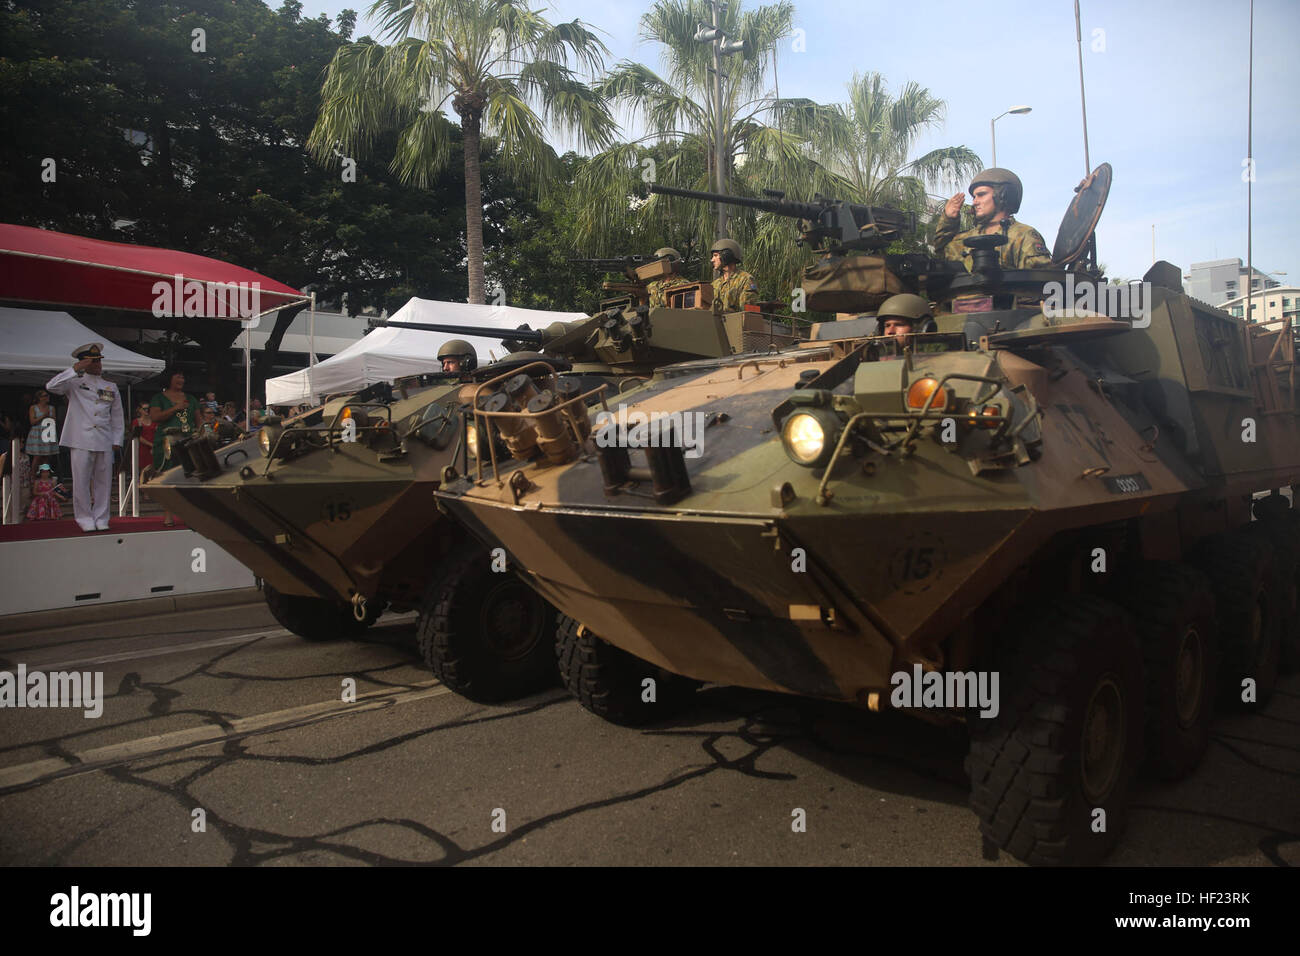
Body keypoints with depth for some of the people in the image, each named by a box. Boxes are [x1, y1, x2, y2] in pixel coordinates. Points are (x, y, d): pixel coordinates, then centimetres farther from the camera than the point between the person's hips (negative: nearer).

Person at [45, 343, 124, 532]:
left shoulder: (111, 387, 17)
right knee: (81, 482, -2)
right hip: (81, 441, -3)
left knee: (103, 481, 5)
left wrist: (117, 442, 11)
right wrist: (75, 370, -16)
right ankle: (85, 519, 8)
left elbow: (117, 417, 18)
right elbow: (51, 386, -13)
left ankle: (101, 519, 13)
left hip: (105, 442, 3)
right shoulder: (74, 383, 7)